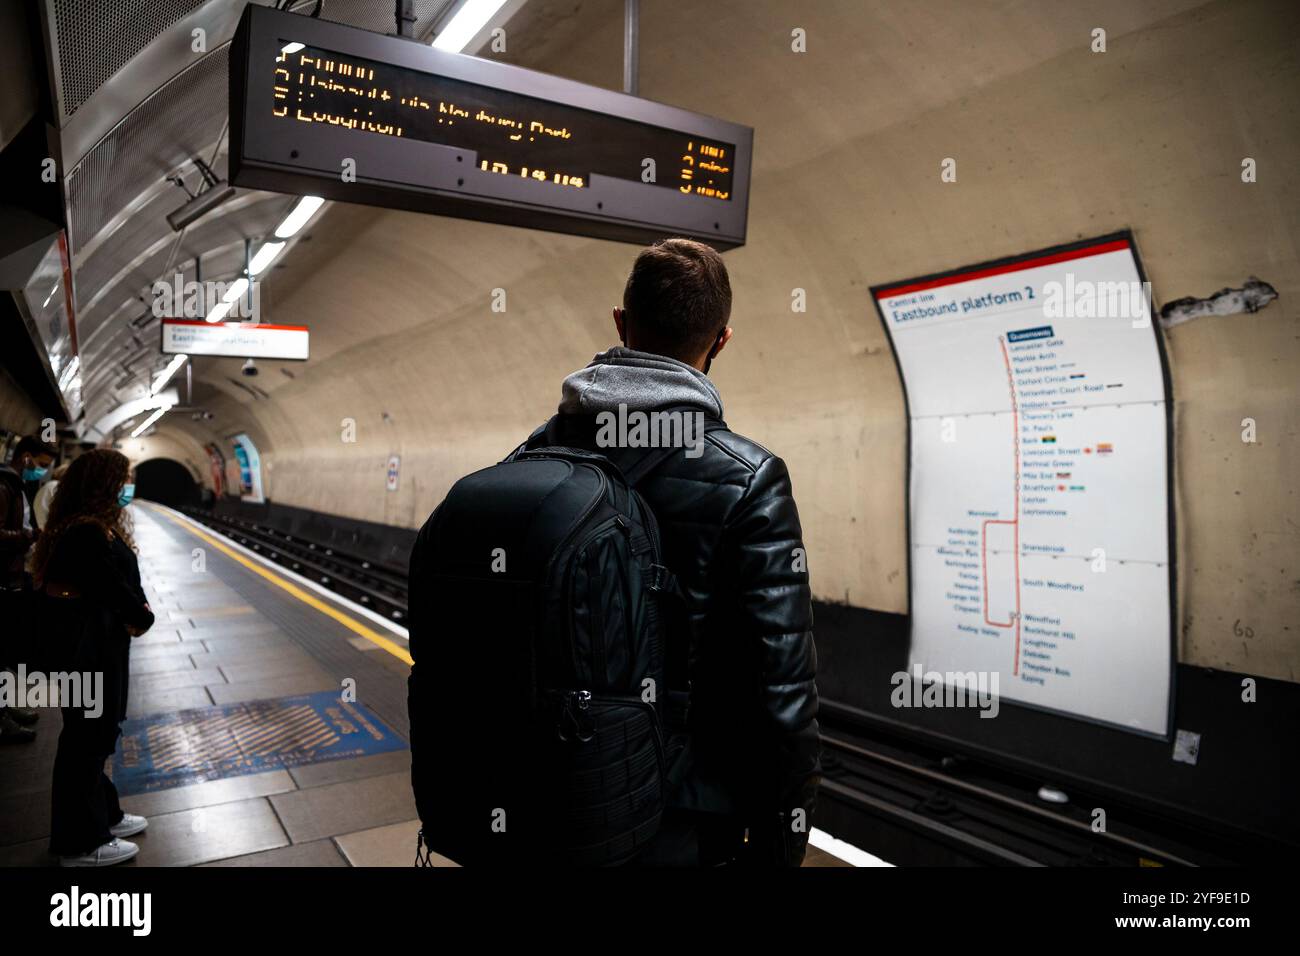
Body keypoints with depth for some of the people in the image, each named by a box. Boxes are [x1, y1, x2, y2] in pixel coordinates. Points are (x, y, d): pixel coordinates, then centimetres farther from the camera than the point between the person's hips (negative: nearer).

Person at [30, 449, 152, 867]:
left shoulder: (99, 527, 9)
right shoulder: (86, 535, -24)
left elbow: (123, 580, 9)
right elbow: (113, 587, -23)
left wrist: (137, 608, -8)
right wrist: (143, 618, -6)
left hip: (100, 643, 10)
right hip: (88, 648, -10)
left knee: (95, 734, 20)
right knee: (87, 738, 2)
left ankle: (102, 816, 35)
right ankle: (82, 843, 16)